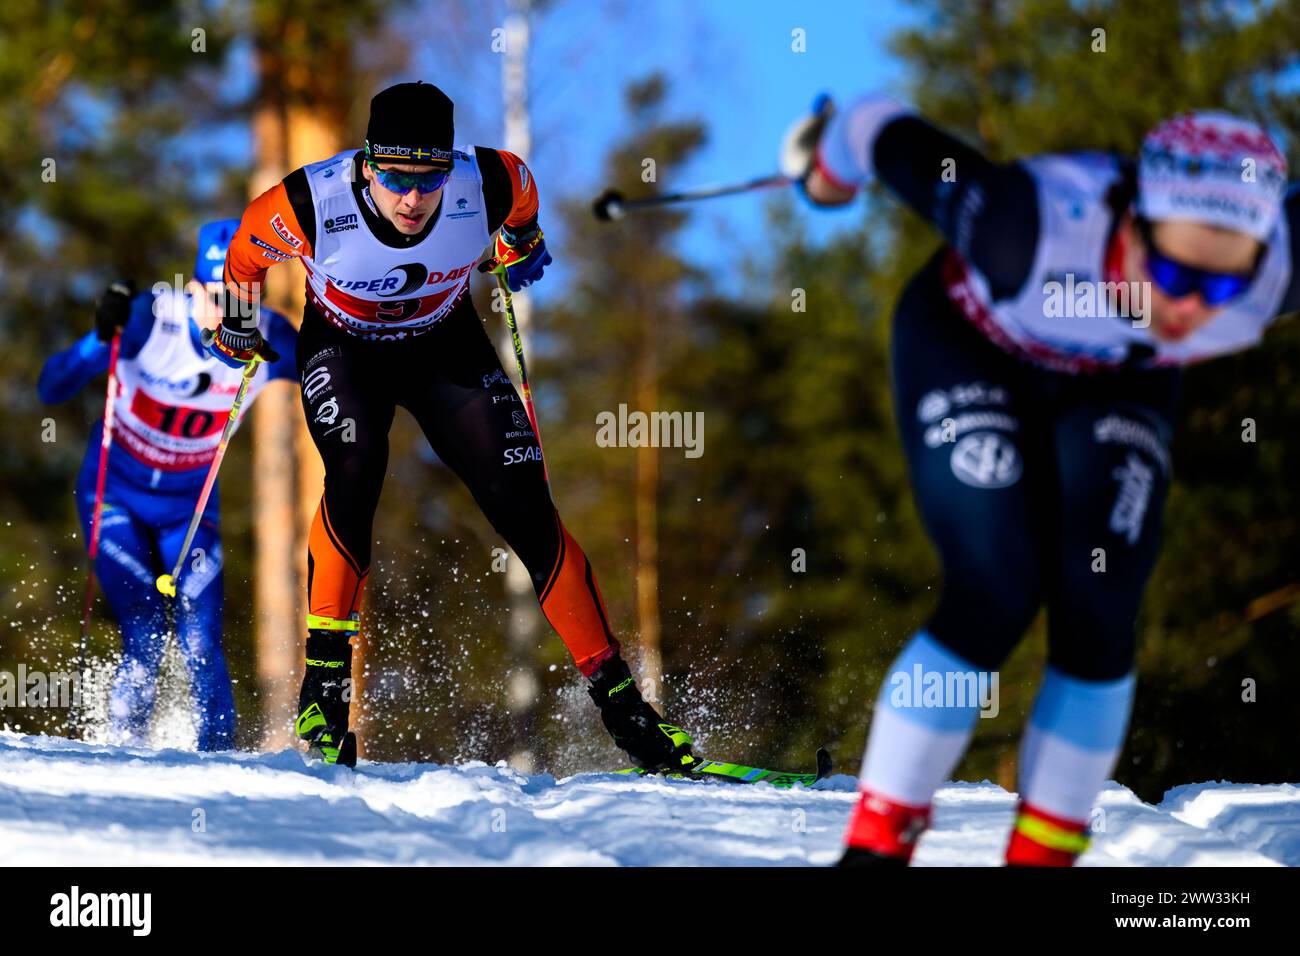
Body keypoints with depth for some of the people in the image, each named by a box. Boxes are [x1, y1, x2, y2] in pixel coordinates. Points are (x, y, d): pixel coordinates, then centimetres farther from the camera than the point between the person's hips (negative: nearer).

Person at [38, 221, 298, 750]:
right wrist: (103, 337, -42)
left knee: (201, 647, -10)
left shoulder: (269, 340, -18)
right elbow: (51, 388, -25)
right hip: (115, 497, -2)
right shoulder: (153, 319, -25)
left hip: (190, 508, 2)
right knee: (145, 637, -15)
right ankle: (123, 750, 3)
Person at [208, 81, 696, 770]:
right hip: (343, 349, -1)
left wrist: (521, 243, 18)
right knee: (356, 467, -32)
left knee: (524, 507, -8)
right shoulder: (313, 204, -32)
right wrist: (237, 325, 9)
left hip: (446, 346, 2)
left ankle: (618, 701, -1)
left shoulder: (487, 185, -29)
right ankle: (325, 675, -23)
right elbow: (247, 247, -9)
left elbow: (520, 185, -2)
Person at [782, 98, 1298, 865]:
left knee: (1098, 620, -12)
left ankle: (1043, 856, 2)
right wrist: (830, 165, -4)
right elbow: (891, 136, -26)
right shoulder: (1039, 226, -42)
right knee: (996, 595, -19)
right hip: (970, 346, -3)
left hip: (1123, 386, 3)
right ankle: (876, 843, -8)